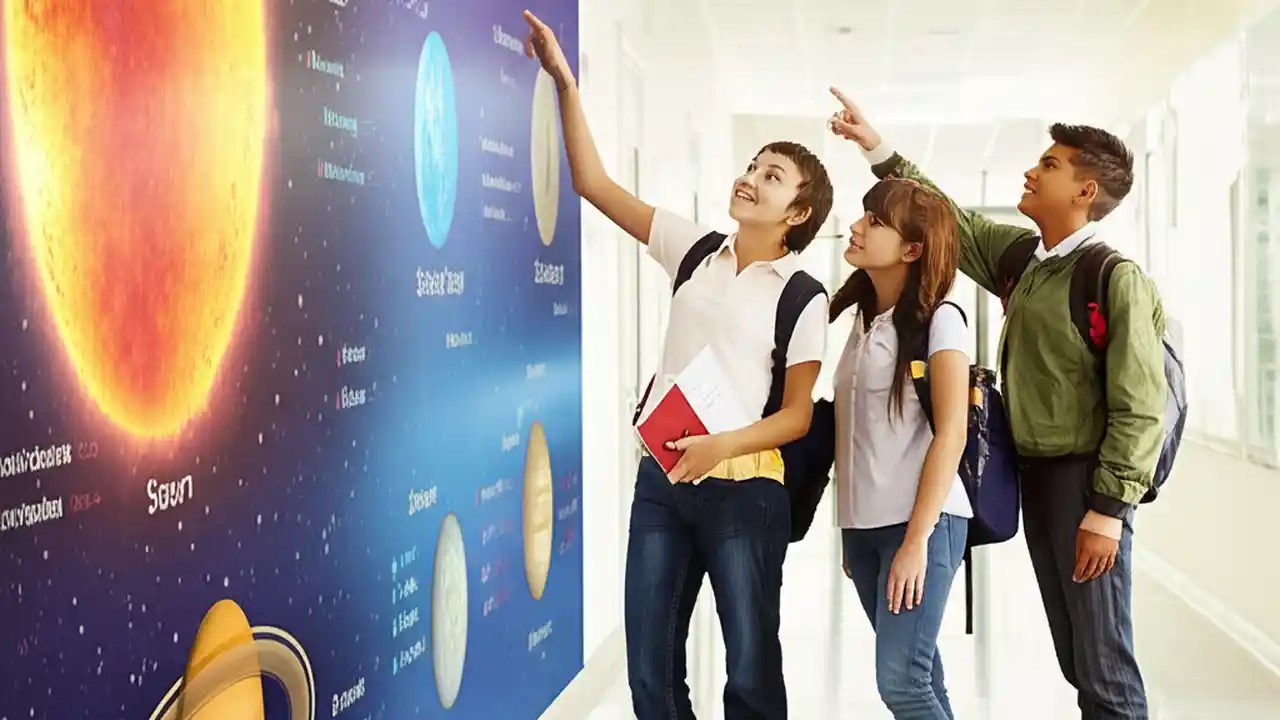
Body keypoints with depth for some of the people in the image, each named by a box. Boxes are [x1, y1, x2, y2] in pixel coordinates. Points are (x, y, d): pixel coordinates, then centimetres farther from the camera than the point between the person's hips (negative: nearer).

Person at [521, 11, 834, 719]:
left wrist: (721, 447, -21)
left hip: (743, 487, -4)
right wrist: (564, 81, 1)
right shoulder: (696, 251, 7)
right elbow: (594, 184, 7)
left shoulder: (802, 296, -2)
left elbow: (797, 415, -4)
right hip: (661, 479, 4)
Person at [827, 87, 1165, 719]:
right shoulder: (1020, 256, 8)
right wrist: (877, 149, 17)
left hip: (1084, 478, -8)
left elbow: (1140, 408, -16)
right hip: (1034, 473, 8)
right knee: (1075, 660, 15)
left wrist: (1108, 510, -19)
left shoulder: (1118, 279, -14)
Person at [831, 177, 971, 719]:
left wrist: (917, 538, -17)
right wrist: (850, 532, 13)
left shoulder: (939, 319, -6)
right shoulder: (861, 320, 14)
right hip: (862, 525, 7)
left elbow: (950, 433, -11)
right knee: (917, 676, 10)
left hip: (920, 523, -6)